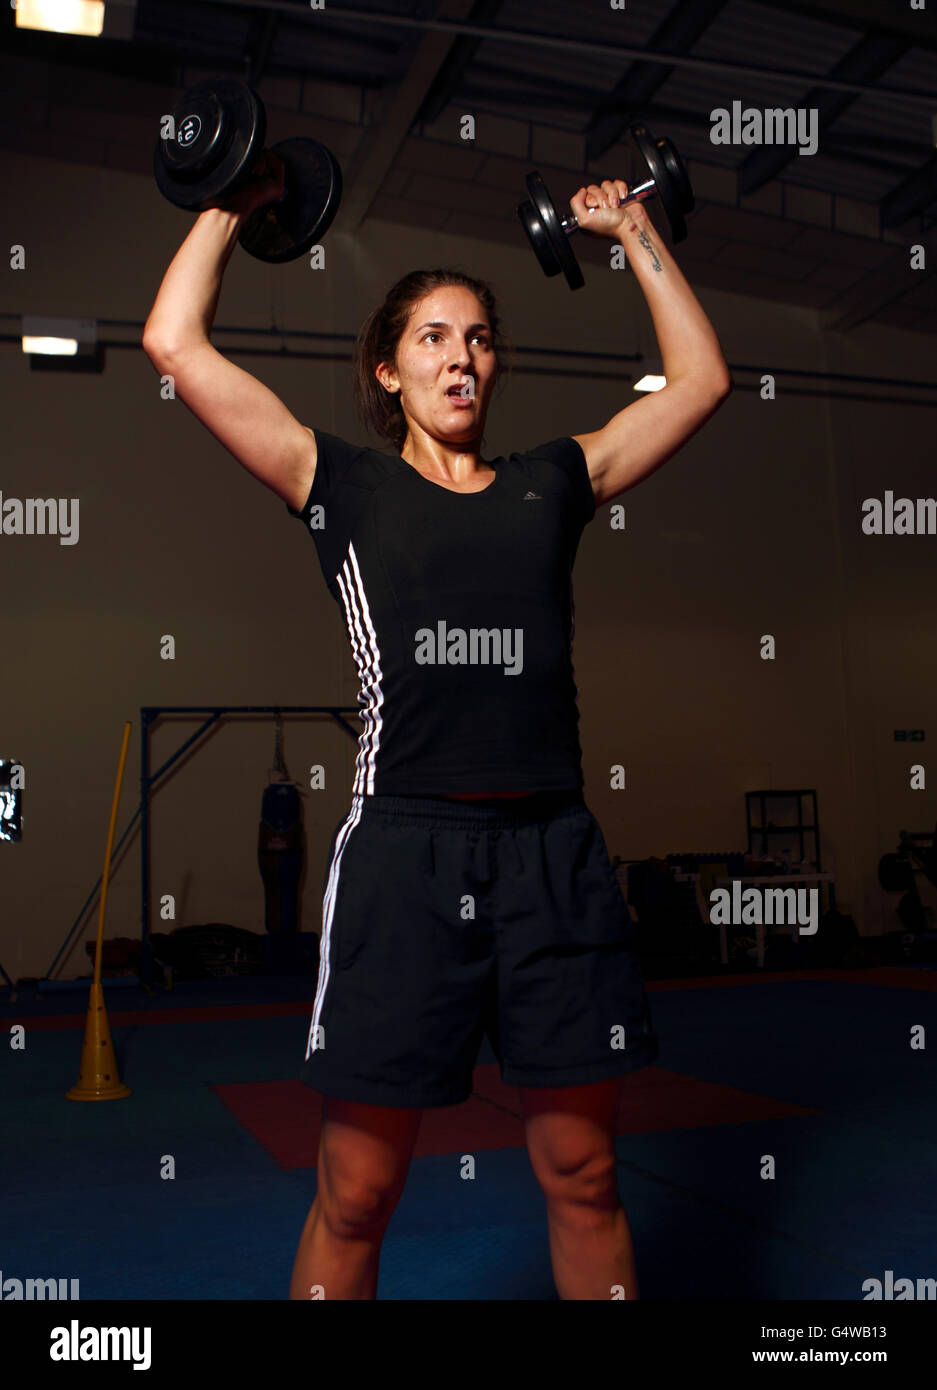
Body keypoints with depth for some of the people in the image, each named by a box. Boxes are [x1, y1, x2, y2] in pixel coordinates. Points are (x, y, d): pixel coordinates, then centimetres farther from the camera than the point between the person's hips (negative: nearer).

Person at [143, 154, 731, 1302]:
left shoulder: (551, 485, 16)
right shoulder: (347, 487, 9)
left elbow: (700, 380, 23)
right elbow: (175, 343, 7)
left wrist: (632, 228, 27)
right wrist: (234, 203, 17)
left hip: (554, 852, 3)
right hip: (404, 846, -2)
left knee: (582, 1180, 12)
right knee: (354, 1200, 5)